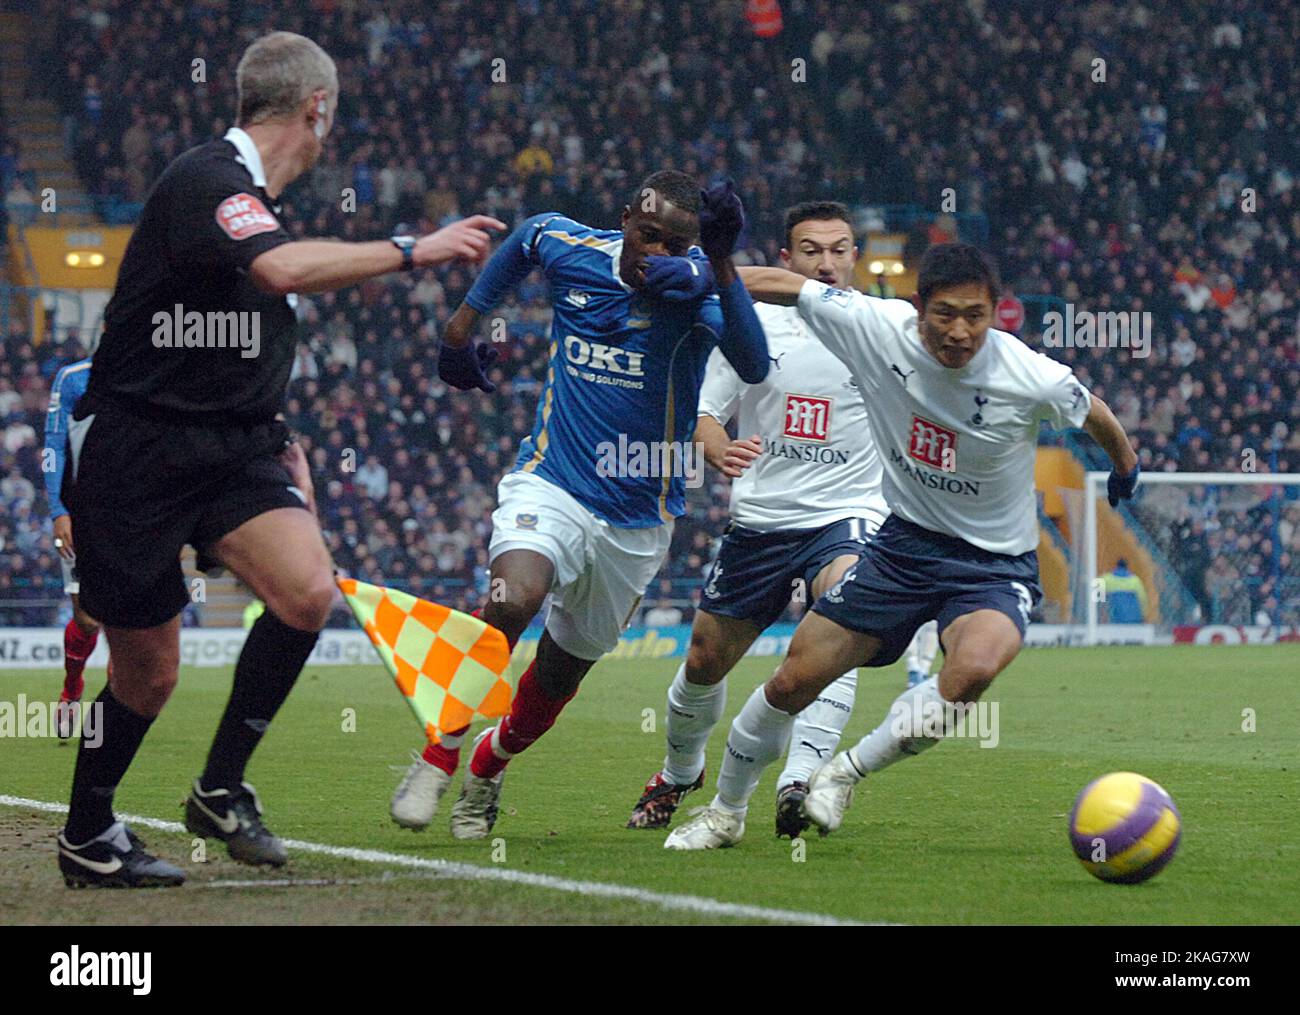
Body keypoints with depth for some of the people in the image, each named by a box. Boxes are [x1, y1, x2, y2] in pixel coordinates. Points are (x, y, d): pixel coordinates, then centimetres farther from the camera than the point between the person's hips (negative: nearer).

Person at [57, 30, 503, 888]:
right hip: (133, 453, -7)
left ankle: (221, 789, -3)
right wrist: (413, 251, -30)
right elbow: (282, 271, -35)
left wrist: (284, 446, 22)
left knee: (309, 592, -17)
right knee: (148, 671, 0)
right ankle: (86, 835, 23)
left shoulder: (258, 201, 15)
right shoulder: (205, 181, -15)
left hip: (232, 447, 7)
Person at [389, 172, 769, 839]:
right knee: (513, 599, -31)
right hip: (551, 485, -1)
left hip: (638, 522, 1)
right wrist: (461, 327, 22)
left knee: (561, 671, 12)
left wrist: (720, 265, -43)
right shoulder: (566, 247, -5)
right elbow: (520, 243, 21)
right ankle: (438, 758, -15)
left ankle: (488, 769, 41)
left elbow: (752, 366, -33)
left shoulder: (695, 284, -14)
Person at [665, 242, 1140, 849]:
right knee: (794, 680, 1)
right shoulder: (879, 328, -16)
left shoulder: (1033, 380, -20)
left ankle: (849, 771, -11)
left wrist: (1126, 469, 21)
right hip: (905, 542, 3)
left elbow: (1093, 414, 3)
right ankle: (726, 812, 28)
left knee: (973, 668, -35)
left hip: (995, 565, -3)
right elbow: (782, 285, -3)